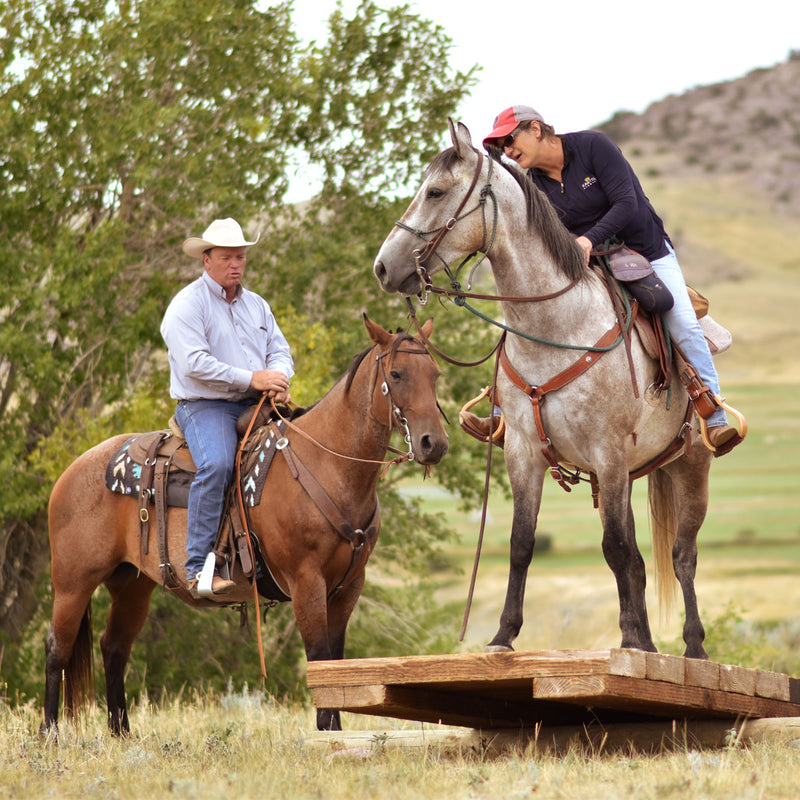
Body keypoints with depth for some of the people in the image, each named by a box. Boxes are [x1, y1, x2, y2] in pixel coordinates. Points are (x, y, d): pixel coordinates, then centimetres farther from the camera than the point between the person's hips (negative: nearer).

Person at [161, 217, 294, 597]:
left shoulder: (257, 305, 20)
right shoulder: (187, 305, -3)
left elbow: (280, 351, 17)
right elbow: (195, 363, -15)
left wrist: (279, 376, -9)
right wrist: (251, 379, -19)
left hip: (256, 407, 7)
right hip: (204, 407, -7)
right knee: (216, 464, -33)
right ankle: (198, 566, -32)